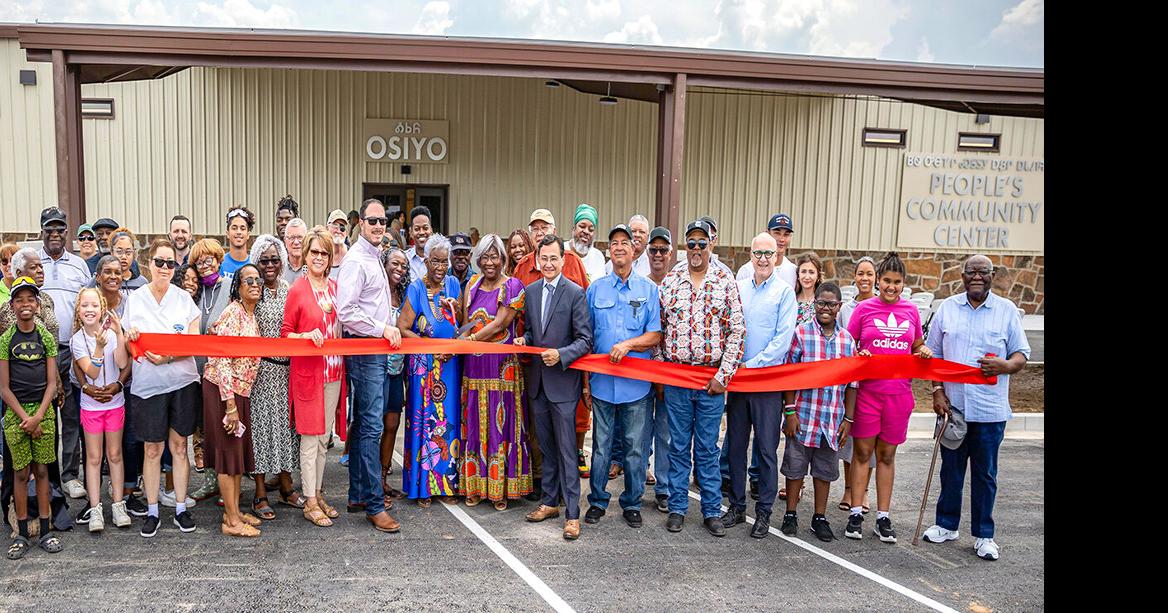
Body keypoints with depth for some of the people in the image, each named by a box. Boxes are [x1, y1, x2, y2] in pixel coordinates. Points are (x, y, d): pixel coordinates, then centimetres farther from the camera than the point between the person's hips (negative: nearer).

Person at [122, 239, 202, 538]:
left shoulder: (184, 298, 1)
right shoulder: (135, 298, 1)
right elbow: (128, 345, 6)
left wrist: (168, 357, -18)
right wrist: (130, 338, -17)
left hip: (182, 381, 0)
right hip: (148, 384, 0)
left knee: (179, 446, 9)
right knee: (153, 449, 7)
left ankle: (181, 508, 20)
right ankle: (152, 511, 20)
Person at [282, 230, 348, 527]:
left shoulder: (335, 287, 9)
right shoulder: (297, 289, -6)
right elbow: (285, 333, -4)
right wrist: (307, 335, -20)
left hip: (333, 371, 5)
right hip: (308, 370, -5)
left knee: (324, 437, 13)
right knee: (311, 437, -1)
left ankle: (318, 494, 24)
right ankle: (310, 502, 9)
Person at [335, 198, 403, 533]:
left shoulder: (374, 257, 17)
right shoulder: (356, 260, -13)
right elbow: (346, 312, -20)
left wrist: (389, 328, 13)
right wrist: (383, 328, -17)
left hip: (376, 349, 10)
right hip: (363, 351, -10)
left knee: (363, 424, 14)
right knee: (372, 425, -9)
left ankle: (358, 495, 23)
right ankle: (375, 505, -4)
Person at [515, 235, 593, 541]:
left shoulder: (575, 293, -9)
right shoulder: (530, 291, 9)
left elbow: (585, 340, -10)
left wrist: (561, 354, -23)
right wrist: (523, 339, -2)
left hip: (563, 380, -6)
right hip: (537, 379, 6)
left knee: (566, 449, -2)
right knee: (547, 446, 16)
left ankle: (572, 513, 5)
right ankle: (550, 501, 27)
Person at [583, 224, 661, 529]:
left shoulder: (649, 289, 3)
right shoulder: (596, 289, 7)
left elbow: (655, 335, -1)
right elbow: (586, 338, 9)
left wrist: (627, 344, -17)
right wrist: (584, 380, 5)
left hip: (636, 383, -1)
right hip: (602, 381, 1)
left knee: (635, 447, 6)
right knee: (600, 445, 8)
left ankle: (632, 504, 21)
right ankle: (598, 501, 22)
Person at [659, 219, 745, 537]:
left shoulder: (726, 281, -1)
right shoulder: (670, 280, 4)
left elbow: (736, 331, -3)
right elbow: (658, 327, 8)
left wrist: (724, 375, -8)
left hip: (712, 378, -1)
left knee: (708, 448, 7)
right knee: (678, 446, 9)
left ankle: (712, 511, 19)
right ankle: (677, 508, 21)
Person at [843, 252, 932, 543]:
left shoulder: (911, 310, 8)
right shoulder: (864, 308, 1)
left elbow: (917, 346, 19)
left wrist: (924, 352, -2)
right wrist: (858, 356, -15)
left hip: (899, 392, 2)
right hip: (867, 390, -2)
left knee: (887, 454, 9)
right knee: (862, 451, 2)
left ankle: (883, 516, 17)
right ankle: (856, 513, 11)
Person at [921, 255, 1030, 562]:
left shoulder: (1006, 310, 2)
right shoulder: (947, 308, 5)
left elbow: (1022, 354, 3)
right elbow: (933, 354, 8)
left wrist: (1005, 366, -20)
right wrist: (937, 391, -3)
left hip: (990, 409, -1)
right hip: (952, 404, 1)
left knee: (985, 473, 7)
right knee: (951, 469, 12)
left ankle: (984, 535, 19)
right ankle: (947, 525, 27)